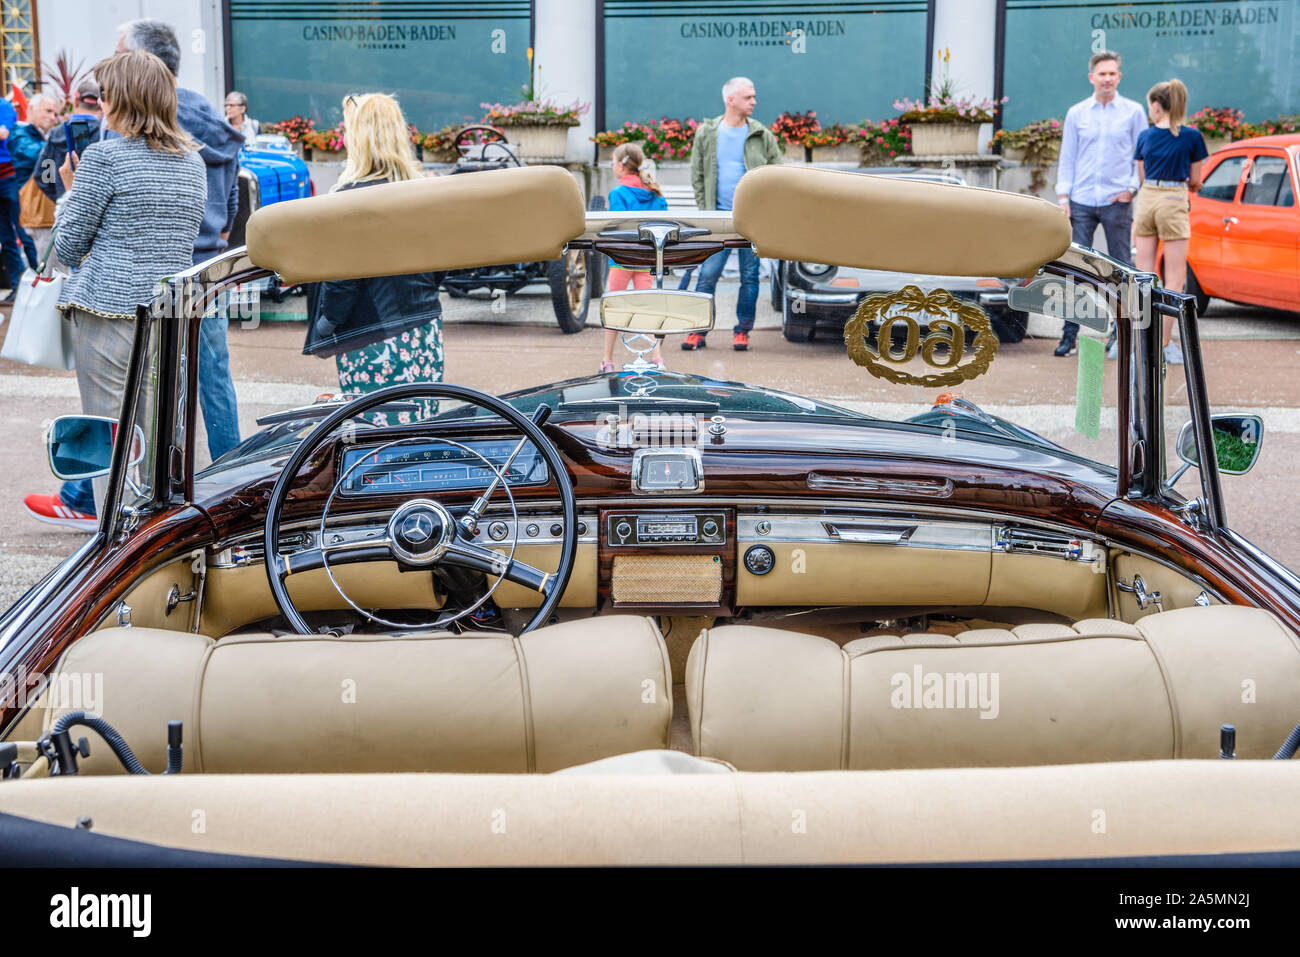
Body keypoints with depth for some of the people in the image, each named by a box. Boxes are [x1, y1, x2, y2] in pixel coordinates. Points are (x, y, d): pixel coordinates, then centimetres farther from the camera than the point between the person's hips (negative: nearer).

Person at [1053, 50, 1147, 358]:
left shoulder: (1133, 112, 5)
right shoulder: (1076, 113, 8)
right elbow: (1067, 159, 10)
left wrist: (1132, 188, -5)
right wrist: (1063, 197, 2)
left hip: (1116, 202, -1)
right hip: (1081, 202, 1)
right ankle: (1070, 333, 5)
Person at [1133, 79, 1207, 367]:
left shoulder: (1145, 136, 3)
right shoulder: (1191, 137, -5)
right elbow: (1195, 181, 3)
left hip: (1147, 200, 4)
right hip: (1174, 203, -4)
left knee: (1143, 273, 10)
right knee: (1174, 278, 1)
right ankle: (1163, 343, -2)